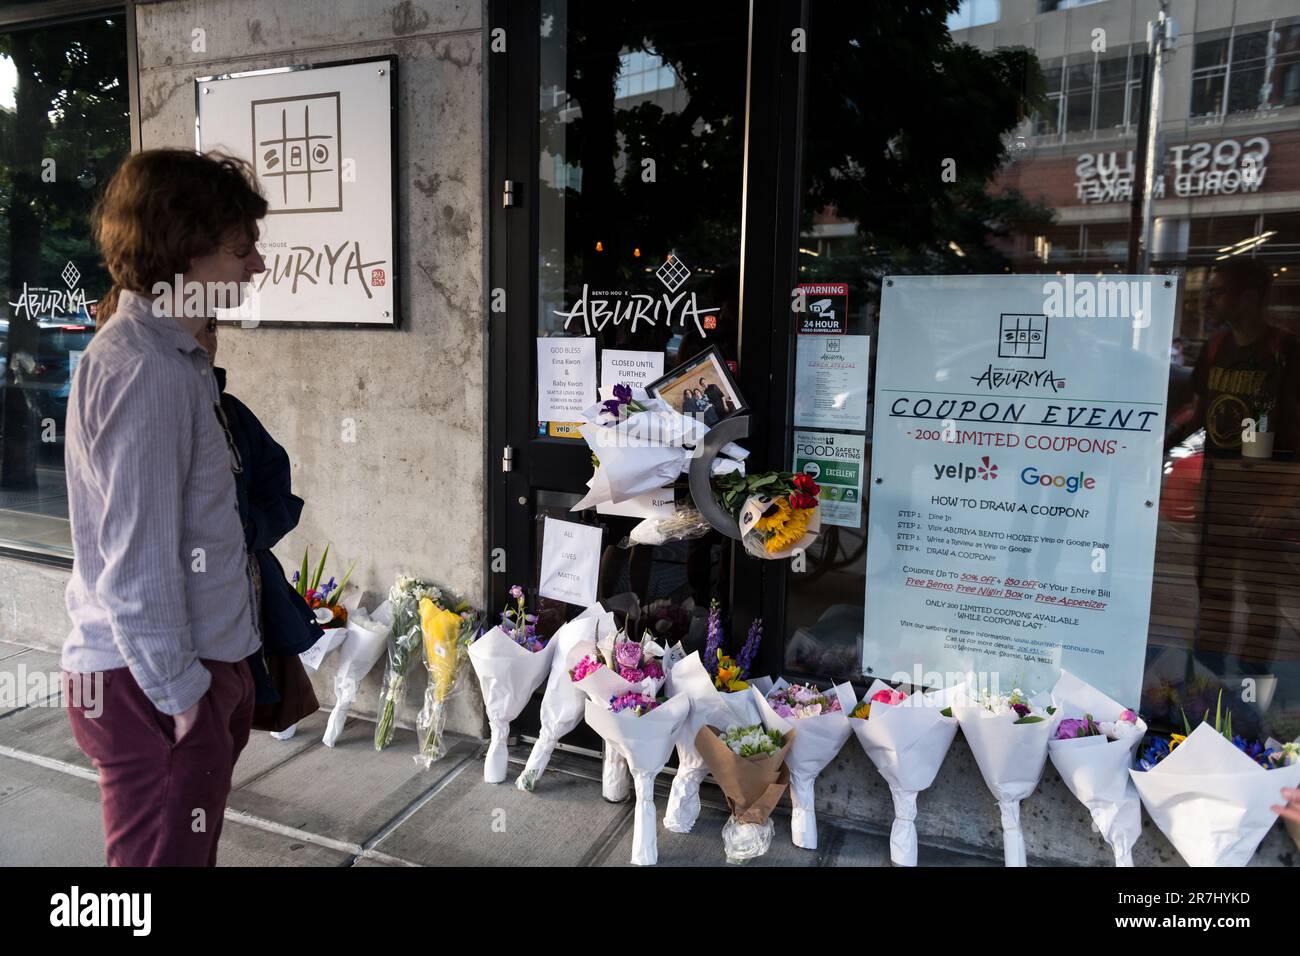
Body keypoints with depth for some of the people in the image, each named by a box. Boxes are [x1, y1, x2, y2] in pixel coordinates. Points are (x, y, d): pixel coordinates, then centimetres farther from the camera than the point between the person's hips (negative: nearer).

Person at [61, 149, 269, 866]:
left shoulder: (174, 355, 11)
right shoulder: (142, 370, -20)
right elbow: (136, 560, -22)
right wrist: (177, 692, -14)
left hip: (195, 666, 9)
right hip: (152, 687, -9)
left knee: (192, 850, 21)